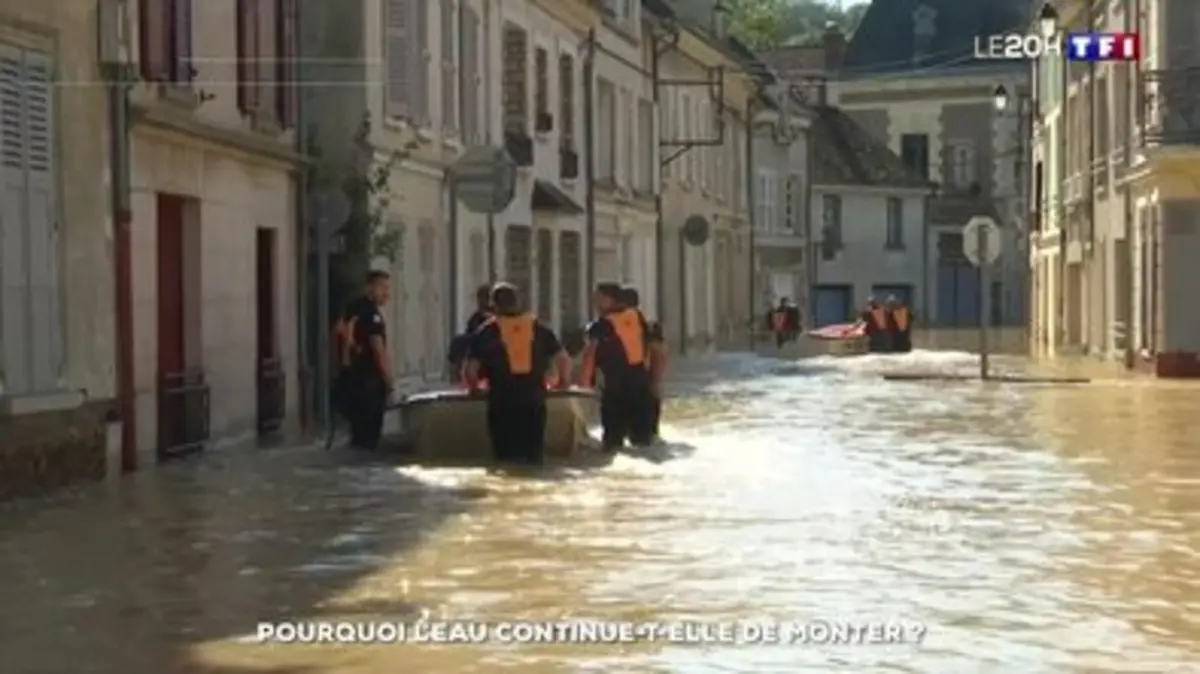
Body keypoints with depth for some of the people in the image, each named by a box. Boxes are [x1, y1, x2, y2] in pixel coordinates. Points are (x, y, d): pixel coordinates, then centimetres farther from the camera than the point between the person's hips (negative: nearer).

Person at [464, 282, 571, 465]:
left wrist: (475, 388, 16)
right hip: (534, 402, 2)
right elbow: (564, 361, 6)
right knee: (534, 455, 9)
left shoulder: (485, 332, 2)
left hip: (502, 404, -2)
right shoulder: (539, 329, 9)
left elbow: (471, 370, -3)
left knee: (506, 458, 5)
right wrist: (562, 382, 24)